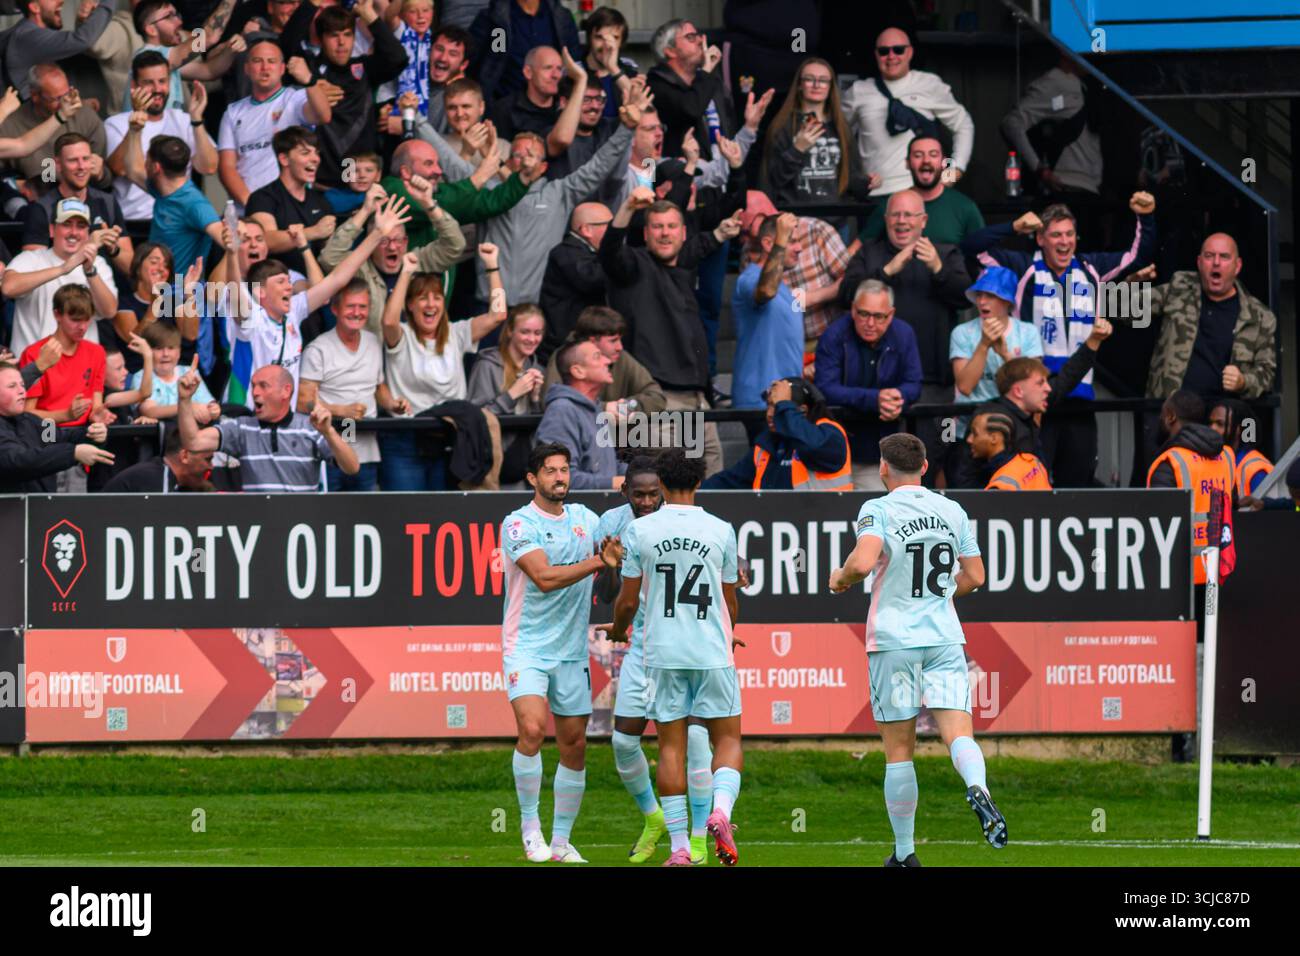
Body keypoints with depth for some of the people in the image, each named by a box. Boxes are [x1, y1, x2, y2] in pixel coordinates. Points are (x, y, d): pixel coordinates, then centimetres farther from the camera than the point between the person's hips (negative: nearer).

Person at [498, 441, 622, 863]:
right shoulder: (518, 523, -9)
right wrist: (598, 562, -21)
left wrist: (613, 555, 2)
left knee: (574, 746, 5)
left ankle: (561, 840, 15)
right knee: (532, 728, -23)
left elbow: (611, 555, 23)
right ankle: (529, 825, -9)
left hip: (572, 651, 5)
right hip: (526, 646, -5)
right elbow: (545, 577, -20)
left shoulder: (585, 518, 10)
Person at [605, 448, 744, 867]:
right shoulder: (720, 530, 0)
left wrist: (618, 630, 24)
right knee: (727, 739, 9)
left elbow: (628, 601, 2)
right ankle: (721, 810, -18)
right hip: (712, 652, 0)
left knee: (671, 746, 6)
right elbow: (730, 602, 10)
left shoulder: (639, 530, -2)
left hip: (662, 654, 0)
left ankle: (679, 846, 2)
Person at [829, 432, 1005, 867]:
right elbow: (974, 577, 12)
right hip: (944, 636, 3)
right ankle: (977, 787, -40)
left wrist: (840, 578, -2)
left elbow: (862, 562, -24)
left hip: (893, 639, -3)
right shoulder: (952, 512, 7)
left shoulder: (879, 510, -8)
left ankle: (904, 852, 11)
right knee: (958, 731, -7)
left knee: (899, 750, 5)